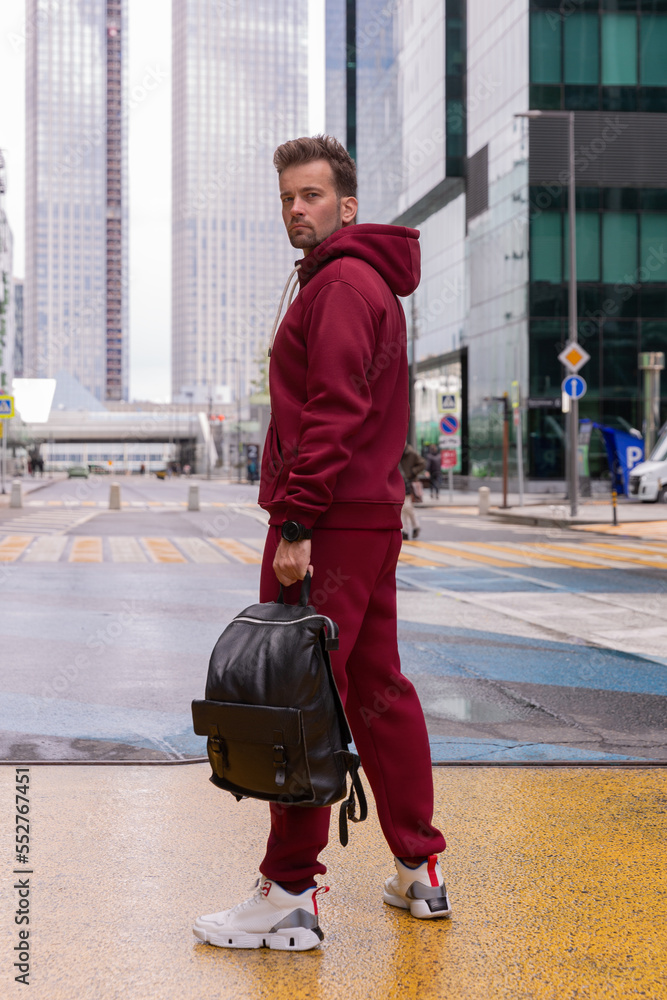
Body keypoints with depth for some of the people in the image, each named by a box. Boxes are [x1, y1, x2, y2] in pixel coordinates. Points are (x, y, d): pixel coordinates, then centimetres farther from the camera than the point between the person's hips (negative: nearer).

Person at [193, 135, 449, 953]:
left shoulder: (342, 283, -11)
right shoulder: (373, 282, 21)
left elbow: (332, 416, -20)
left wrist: (297, 523, -22)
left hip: (330, 524, -10)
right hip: (372, 516, 10)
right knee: (378, 691, 13)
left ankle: (290, 896, -2)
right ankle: (419, 872, 21)